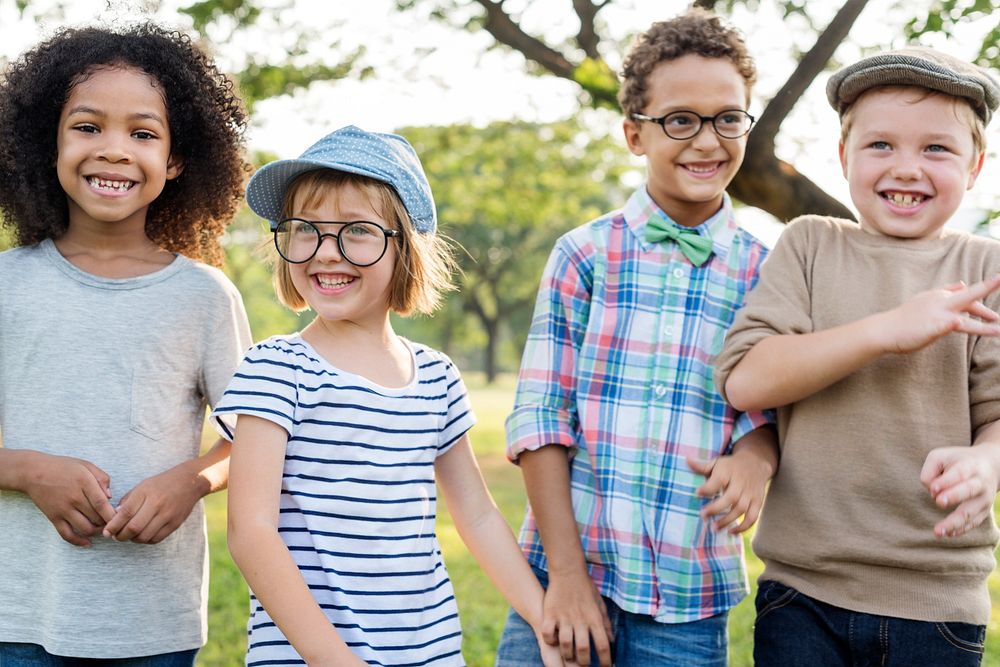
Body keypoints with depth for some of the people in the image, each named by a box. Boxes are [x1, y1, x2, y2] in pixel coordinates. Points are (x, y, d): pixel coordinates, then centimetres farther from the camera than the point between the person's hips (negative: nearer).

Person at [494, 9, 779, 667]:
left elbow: (770, 409, 7)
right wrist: (566, 572, -9)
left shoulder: (767, 274, 4)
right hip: (565, 571, -1)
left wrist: (754, 455, -17)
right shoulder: (584, 255, 1)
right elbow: (539, 417, -2)